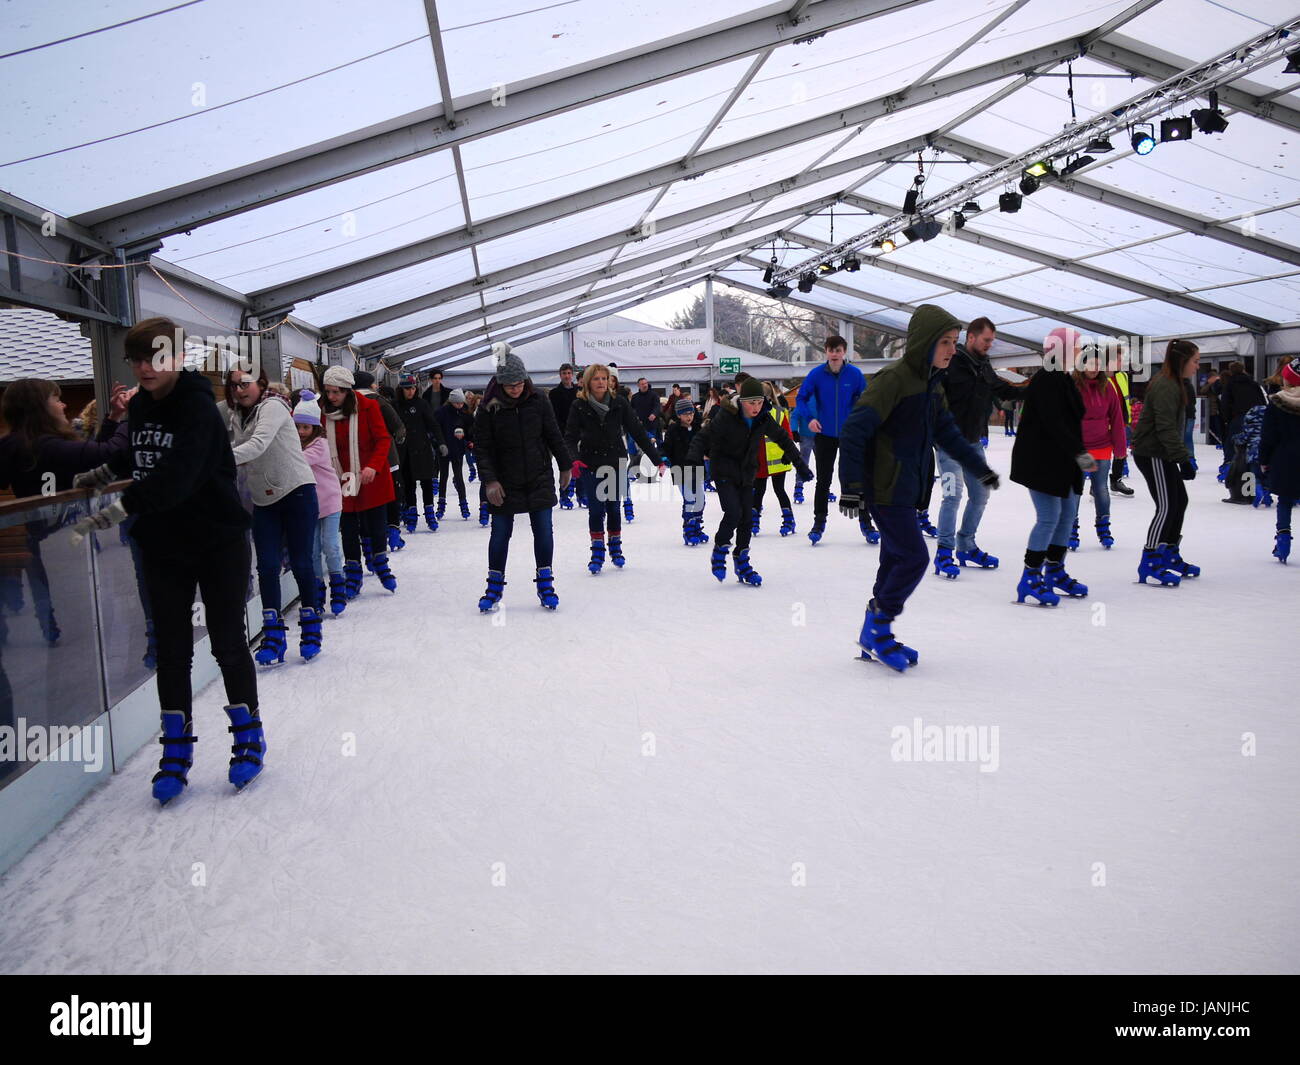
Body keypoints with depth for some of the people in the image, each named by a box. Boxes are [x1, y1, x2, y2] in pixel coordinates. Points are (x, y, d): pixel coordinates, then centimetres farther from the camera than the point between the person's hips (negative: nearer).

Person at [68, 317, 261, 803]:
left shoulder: (198, 406, -18)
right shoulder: (139, 405, 4)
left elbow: (176, 475, -32)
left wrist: (122, 506, -41)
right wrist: (107, 470, 8)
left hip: (218, 541, -6)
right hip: (162, 544, 6)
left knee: (228, 643, 3)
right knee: (171, 650, 7)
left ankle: (249, 735, 22)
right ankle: (176, 750, 17)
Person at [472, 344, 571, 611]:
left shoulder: (538, 401, -5)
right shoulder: (489, 408, -9)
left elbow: (554, 436, 5)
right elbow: (482, 447, -7)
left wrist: (565, 466, 11)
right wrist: (490, 480, -15)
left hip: (539, 478, 1)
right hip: (505, 482, -1)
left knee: (543, 530, 3)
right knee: (500, 532, 5)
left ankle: (545, 583, 16)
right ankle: (495, 585, 20)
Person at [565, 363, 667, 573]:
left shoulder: (619, 403, -5)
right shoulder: (579, 406, -6)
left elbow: (637, 431, -3)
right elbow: (570, 437, -8)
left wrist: (657, 458, -5)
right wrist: (574, 460, -28)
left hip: (616, 462, 1)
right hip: (590, 464, -1)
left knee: (613, 507, 9)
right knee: (595, 508, -3)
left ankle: (616, 549, 26)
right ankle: (597, 553, 8)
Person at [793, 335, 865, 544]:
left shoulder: (855, 374, -8)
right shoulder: (816, 374, -8)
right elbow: (801, 398, -3)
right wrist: (809, 418, -18)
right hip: (824, 435, 0)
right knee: (823, 480, 7)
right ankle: (819, 522, 17)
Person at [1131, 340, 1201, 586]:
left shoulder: (1171, 384, 16)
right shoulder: (1165, 386, -18)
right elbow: (1166, 427, -25)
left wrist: (1182, 456, 24)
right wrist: (1183, 458, -27)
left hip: (1161, 454, 11)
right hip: (1151, 453, -11)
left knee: (1179, 501, 15)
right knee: (1167, 506, -11)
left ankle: (1170, 556, 25)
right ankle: (1149, 563, -9)